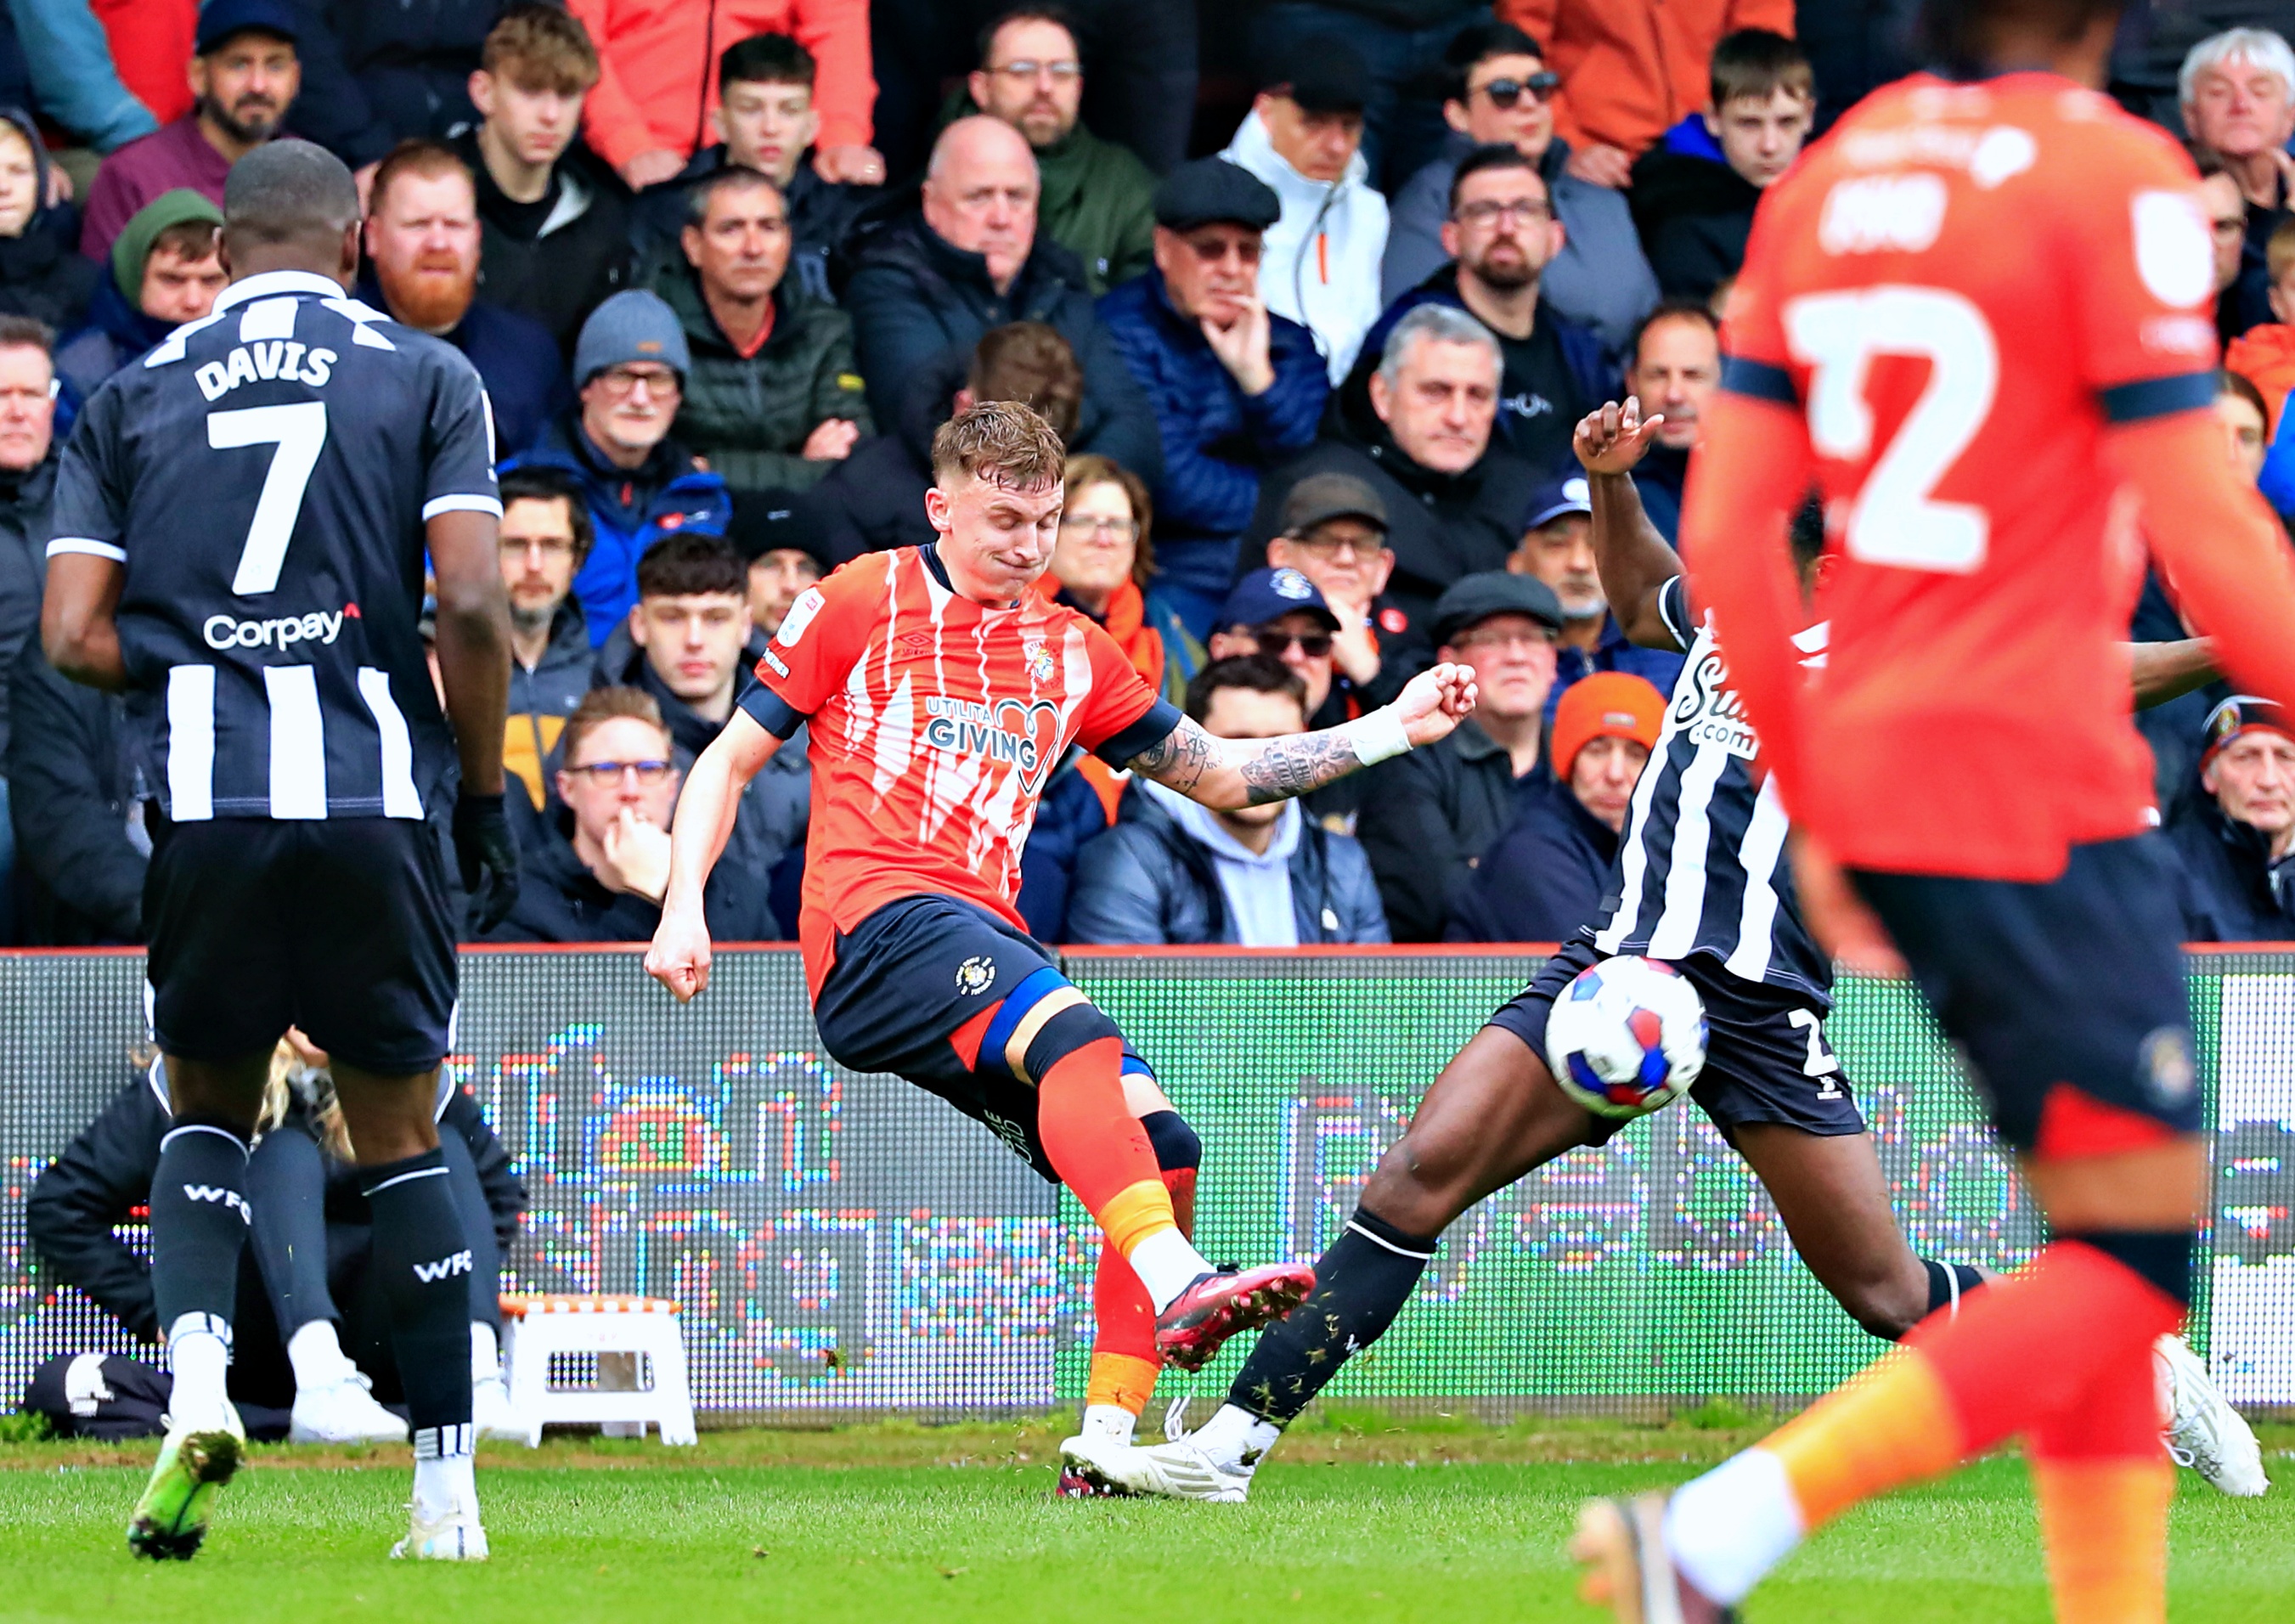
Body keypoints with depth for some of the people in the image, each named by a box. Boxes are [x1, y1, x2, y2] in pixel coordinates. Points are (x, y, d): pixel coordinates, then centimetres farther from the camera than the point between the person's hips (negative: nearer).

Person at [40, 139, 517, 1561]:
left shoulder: (134, 399, 11)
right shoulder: (425, 378, 7)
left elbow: (76, 636, 3)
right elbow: (471, 602, -5)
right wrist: (487, 790, 7)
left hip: (201, 804, 1)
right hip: (376, 803, -1)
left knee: (208, 1111, 20)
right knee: (400, 1139, 11)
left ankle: (196, 1375, -6)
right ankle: (448, 1487, 8)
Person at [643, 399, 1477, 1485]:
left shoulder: (1069, 651, 22)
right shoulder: (861, 605, 7)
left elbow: (1218, 774, 28)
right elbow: (730, 760, 10)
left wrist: (1390, 732, 19)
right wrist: (683, 908, -4)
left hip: (987, 941, 7)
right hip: (875, 928, -7)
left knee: (1161, 1145, -11)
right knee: (1073, 1031, -34)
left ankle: (1107, 1447, -12)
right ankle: (1177, 1287, -51)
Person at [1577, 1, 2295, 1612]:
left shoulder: (1826, 174, 10)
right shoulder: (2114, 176, -10)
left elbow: (1726, 533, 10)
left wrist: (1815, 814, 18)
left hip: (1867, 785, 8)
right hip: (2038, 792, -8)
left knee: (2099, 1235, 15)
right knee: (2137, 1257, -4)